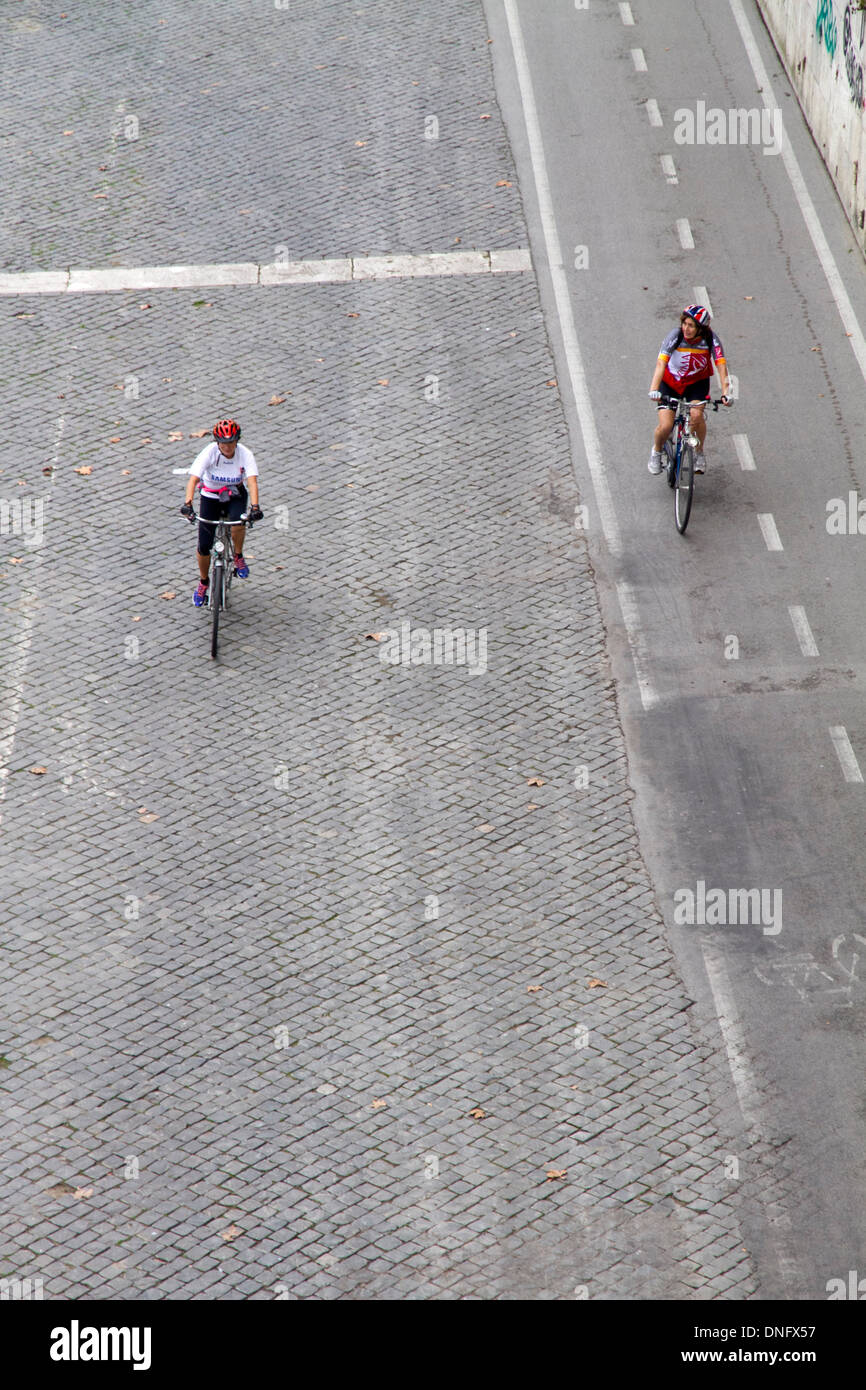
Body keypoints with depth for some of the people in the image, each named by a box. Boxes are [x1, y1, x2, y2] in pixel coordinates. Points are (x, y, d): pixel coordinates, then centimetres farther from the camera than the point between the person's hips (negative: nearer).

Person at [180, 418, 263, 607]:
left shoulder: (245, 454, -23)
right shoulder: (209, 452, -24)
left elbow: (252, 480, -34)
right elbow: (194, 479, -33)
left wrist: (255, 507, -51)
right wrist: (187, 503, -49)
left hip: (236, 496, 0)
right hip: (211, 497, 0)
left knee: (238, 522, -35)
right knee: (204, 547, -2)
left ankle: (238, 556, -4)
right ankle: (203, 581, 27)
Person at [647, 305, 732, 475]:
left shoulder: (711, 339, -22)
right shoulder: (675, 335, -26)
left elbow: (721, 366, -26)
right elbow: (661, 363, -34)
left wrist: (726, 393, -40)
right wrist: (654, 390, -48)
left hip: (697, 383, 1)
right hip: (671, 382, -1)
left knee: (696, 416, -26)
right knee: (665, 426, -14)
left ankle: (699, 452, 3)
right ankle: (657, 450, 21)